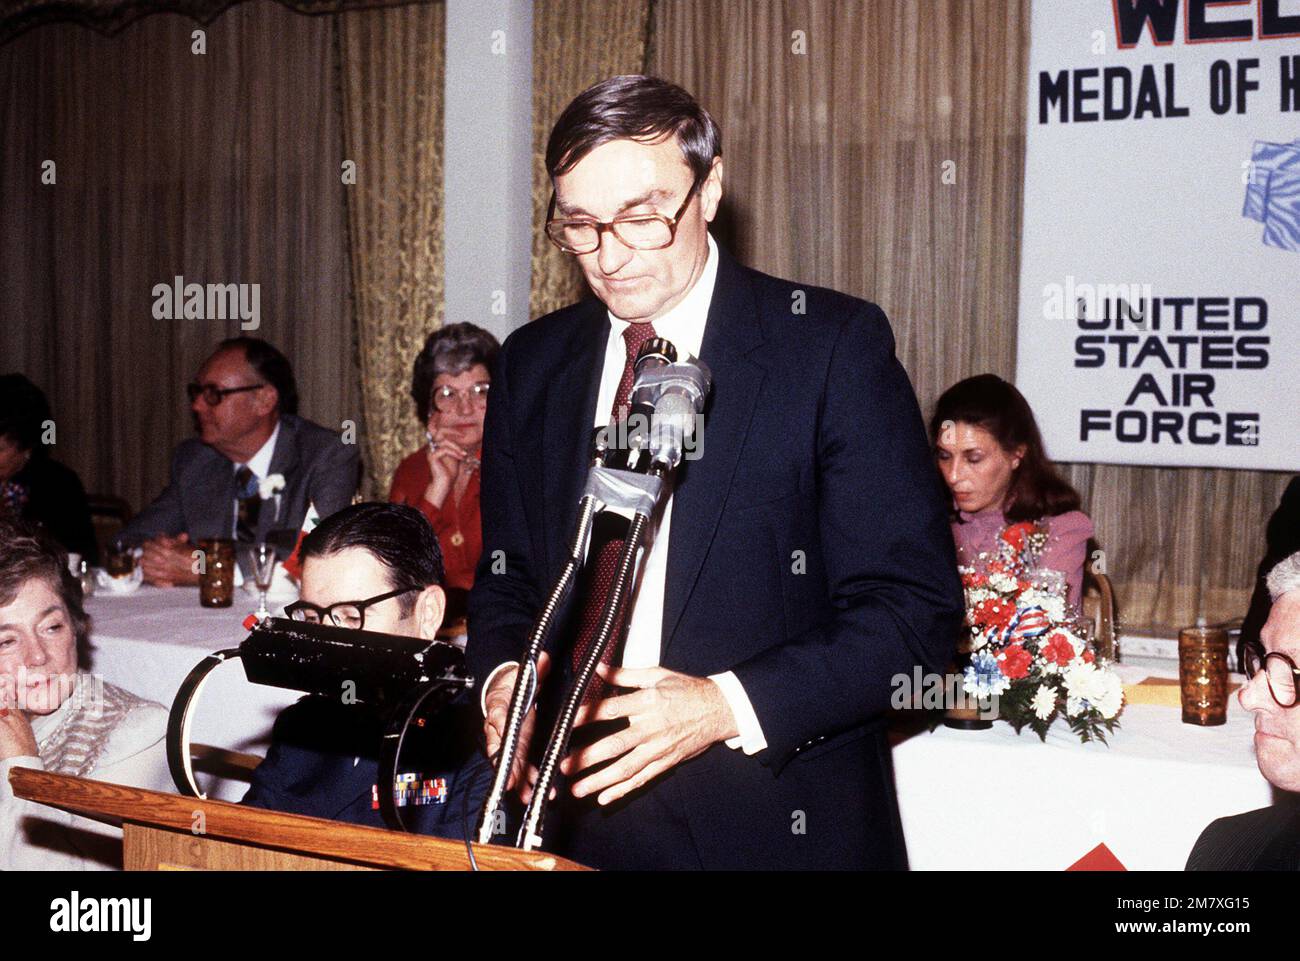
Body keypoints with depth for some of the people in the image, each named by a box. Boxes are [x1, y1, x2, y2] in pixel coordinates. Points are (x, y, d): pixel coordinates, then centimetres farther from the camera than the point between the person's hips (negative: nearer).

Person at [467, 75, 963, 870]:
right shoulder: (533, 363, 4)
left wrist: (728, 707, -24)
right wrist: (502, 676, -9)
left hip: (776, 825, -4)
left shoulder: (835, 343, -11)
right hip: (576, 812, 4)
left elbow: (916, 610, -13)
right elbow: (508, 576, 12)